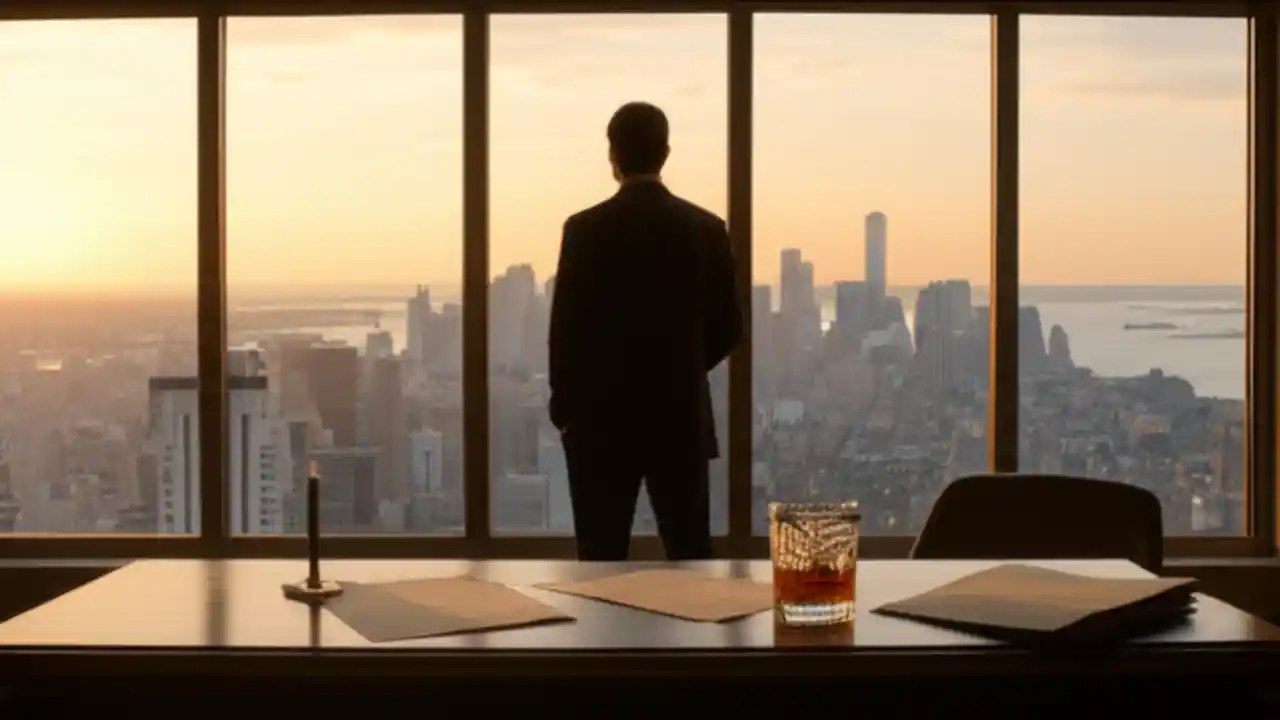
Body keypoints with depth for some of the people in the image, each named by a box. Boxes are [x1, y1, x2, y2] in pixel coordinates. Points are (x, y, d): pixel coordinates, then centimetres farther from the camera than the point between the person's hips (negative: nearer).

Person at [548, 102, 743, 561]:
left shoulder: (585, 229, -9)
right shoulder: (707, 229, -1)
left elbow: (565, 326, -7)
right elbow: (727, 329, 3)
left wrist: (564, 407, 7)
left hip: (601, 419, -2)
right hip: (681, 418, 2)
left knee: (602, 559, 4)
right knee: (691, 556, 7)